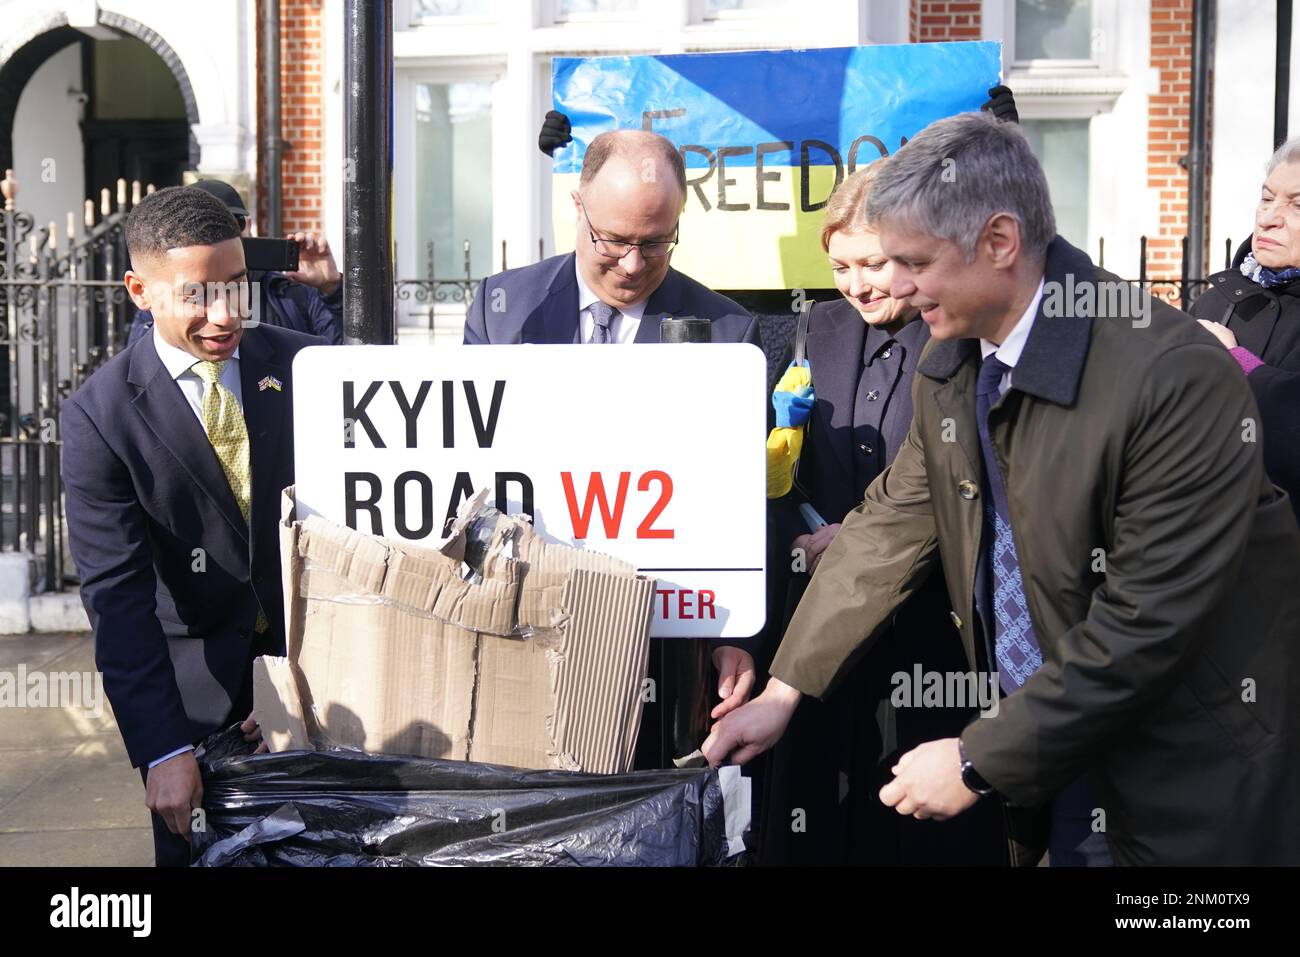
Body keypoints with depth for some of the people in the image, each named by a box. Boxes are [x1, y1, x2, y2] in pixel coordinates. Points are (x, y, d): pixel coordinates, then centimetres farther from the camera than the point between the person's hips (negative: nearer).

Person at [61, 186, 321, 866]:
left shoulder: (302, 364, -4)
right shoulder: (97, 417, -12)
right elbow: (116, 594, -15)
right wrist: (162, 748, -21)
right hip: (196, 682, -2)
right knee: (197, 848, 10)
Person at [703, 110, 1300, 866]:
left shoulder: (1180, 379, -26)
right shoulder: (949, 371, -2)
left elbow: (1145, 625, -25)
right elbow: (890, 528, 4)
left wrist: (980, 761, -19)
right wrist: (785, 690, 1)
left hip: (1182, 782, -5)